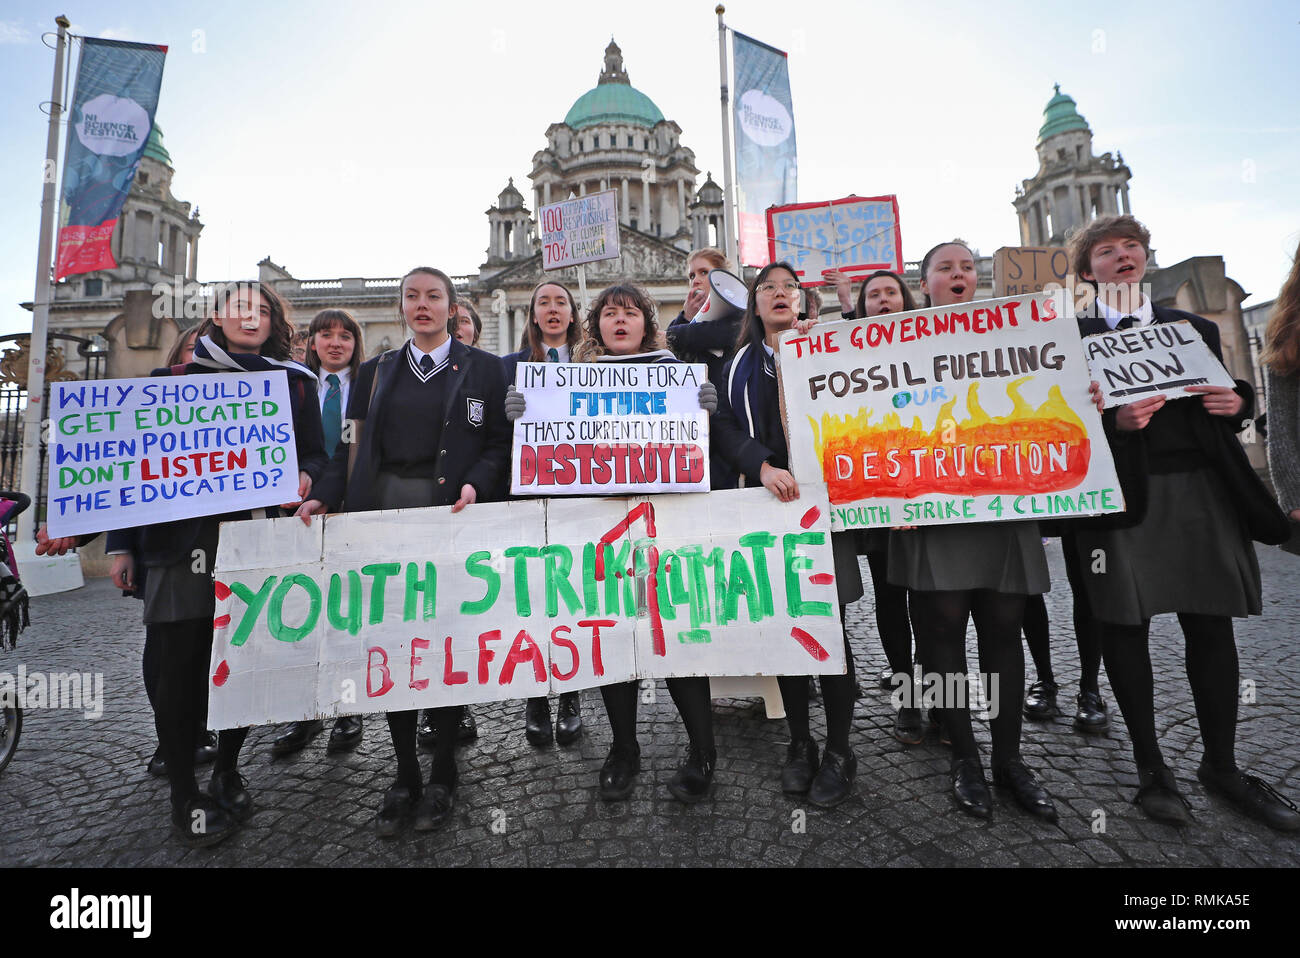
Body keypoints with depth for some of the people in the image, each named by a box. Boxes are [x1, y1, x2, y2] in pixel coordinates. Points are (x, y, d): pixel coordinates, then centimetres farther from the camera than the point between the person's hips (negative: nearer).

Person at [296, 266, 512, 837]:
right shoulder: (375, 371, 17)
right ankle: (405, 773, 21)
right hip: (382, 511, 3)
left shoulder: (482, 368, 7)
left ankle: (443, 773, 19)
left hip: (449, 515, -3)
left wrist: (476, 485, -17)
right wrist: (325, 496, -4)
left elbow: (500, 442, 0)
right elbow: (353, 446, 12)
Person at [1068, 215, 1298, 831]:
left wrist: (1238, 401, -4)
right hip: (1122, 495, -3)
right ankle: (1149, 766, 16)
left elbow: (1226, 397, 19)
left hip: (1201, 489, 4)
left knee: (1211, 625, 7)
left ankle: (1222, 765, 24)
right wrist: (1114, 422, -21)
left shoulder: (1192, 327, 18)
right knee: (1125, 629, 1)